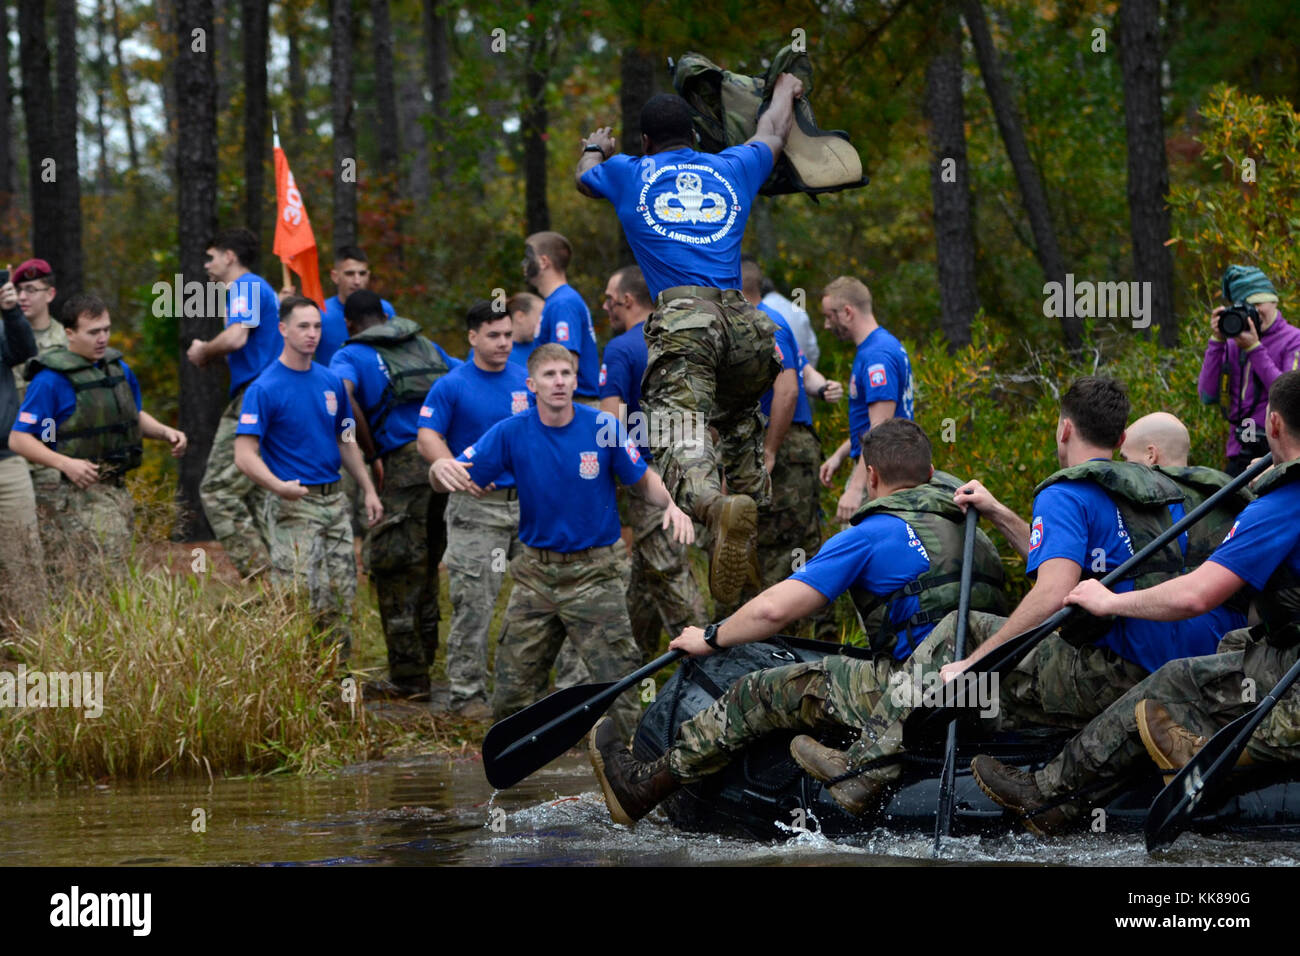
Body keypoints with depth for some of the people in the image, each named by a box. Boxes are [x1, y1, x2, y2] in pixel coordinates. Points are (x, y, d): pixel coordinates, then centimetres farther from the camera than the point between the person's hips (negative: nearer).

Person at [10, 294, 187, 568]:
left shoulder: (118, 368, 11)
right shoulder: (51, 379, -12)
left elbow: (135, 416, 27)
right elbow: (19, 440, -13)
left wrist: (166, 432, 7)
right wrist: (64, 463, -26)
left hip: (117, 491, 8)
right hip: (74, 494, -8)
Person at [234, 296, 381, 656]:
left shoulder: (331, 382, 9)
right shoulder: (264, 389, -11)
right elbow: (245, 456, -17)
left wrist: (369, 490, 15)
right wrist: (279, 486, -32)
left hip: (334, 502, 6)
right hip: (294, 506, -6)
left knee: (341, 600, 8)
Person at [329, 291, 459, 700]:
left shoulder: (352, 355, 7)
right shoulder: (426, 347, 25)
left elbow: (343, 394, -14)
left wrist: (371, 450, -5)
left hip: (407, 459, -6)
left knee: (395, 569, 1)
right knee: (425, 565, 19)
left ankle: (408, 678, 0)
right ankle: (422, 660, 25)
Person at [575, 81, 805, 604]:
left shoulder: (627, 173, 22)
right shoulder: (732, 169, 25)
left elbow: (583, 176, 46)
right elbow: (772, 134, 48)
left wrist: (595, 149, 69)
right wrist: (784, 91, 69)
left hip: (681, 319, -3)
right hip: (743, 322, 3)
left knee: (683, 450, -20)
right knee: (740, 422, 30)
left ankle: (717, 507, -50)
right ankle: (756, 514, 12)